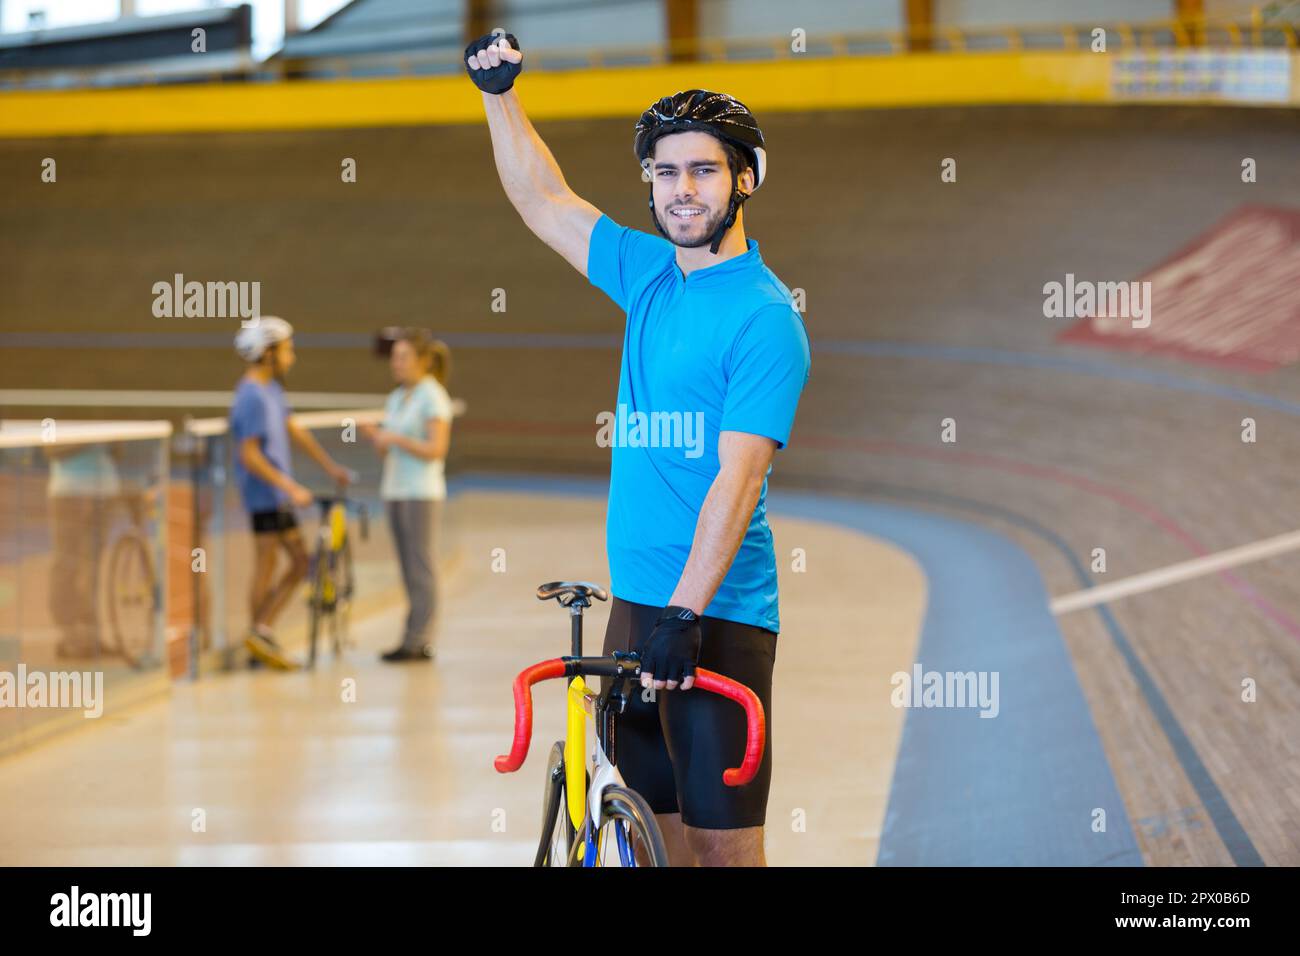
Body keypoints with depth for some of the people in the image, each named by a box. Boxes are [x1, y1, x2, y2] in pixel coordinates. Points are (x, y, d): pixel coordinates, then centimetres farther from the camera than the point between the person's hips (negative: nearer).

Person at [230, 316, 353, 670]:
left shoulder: (271, 389, 11)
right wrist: (291, 488, -23)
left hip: (278, 496, 10)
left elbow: (294, 430, 21)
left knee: (300, 562, 11)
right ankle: (258, 635, 3)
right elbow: (249, 456, -23)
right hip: (264, 496, -10)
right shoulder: (252, 396, -19)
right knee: (266, 569, -3)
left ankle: (262, 633, 14)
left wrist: (330, 466, 23)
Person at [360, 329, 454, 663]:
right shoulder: (396, 398, 14)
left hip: (421, 492, -8)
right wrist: (375, 436, -3)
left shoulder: (433, 397, -9)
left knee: (420, 567, -5)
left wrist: (397, 438, -20)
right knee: (408, 569, 8)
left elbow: (436, 449, -15)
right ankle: (414, 638, 10)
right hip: (395, 490, 8)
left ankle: (419, 641, -3)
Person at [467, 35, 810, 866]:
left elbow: (737, 478, -19)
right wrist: (501, 93, 15)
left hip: (718, 613, -7)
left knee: (722, 839, -6)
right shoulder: (652, 275, 11)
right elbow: (543, 200, 24)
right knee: (649, 827, 9)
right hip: (636, 601, 7)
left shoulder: (764, 316, -11)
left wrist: (685, 611, -26)